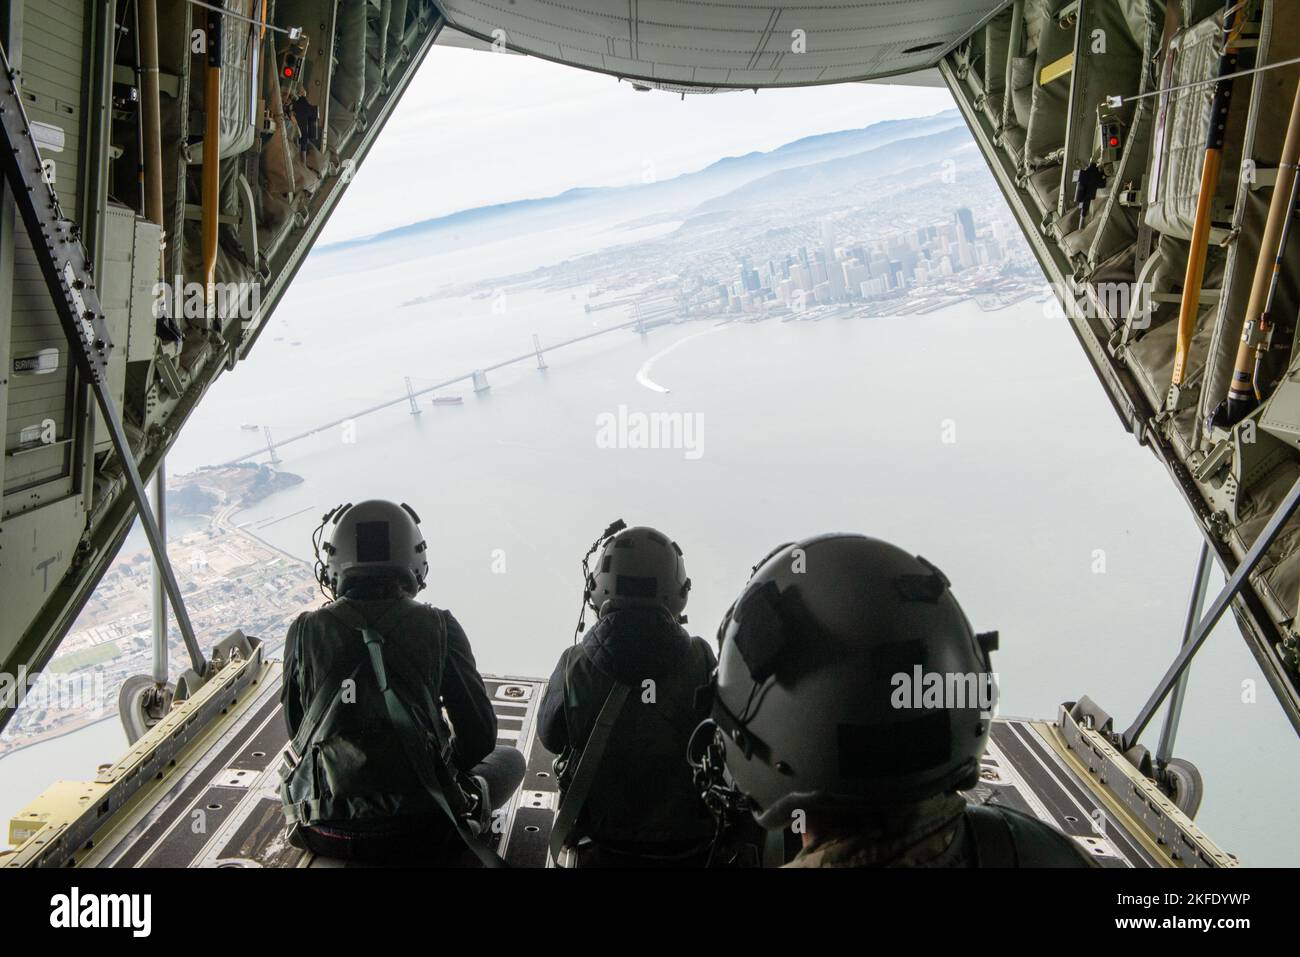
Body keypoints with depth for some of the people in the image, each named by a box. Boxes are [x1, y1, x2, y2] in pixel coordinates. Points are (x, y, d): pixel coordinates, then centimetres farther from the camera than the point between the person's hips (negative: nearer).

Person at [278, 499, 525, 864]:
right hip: (421, 835, -3)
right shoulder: (439, 627, -8)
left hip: (325, 834, 3)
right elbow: (479, 736, -5)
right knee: (510, 758, 24)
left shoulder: (305, 631, -3)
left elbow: (297, 730, 10)